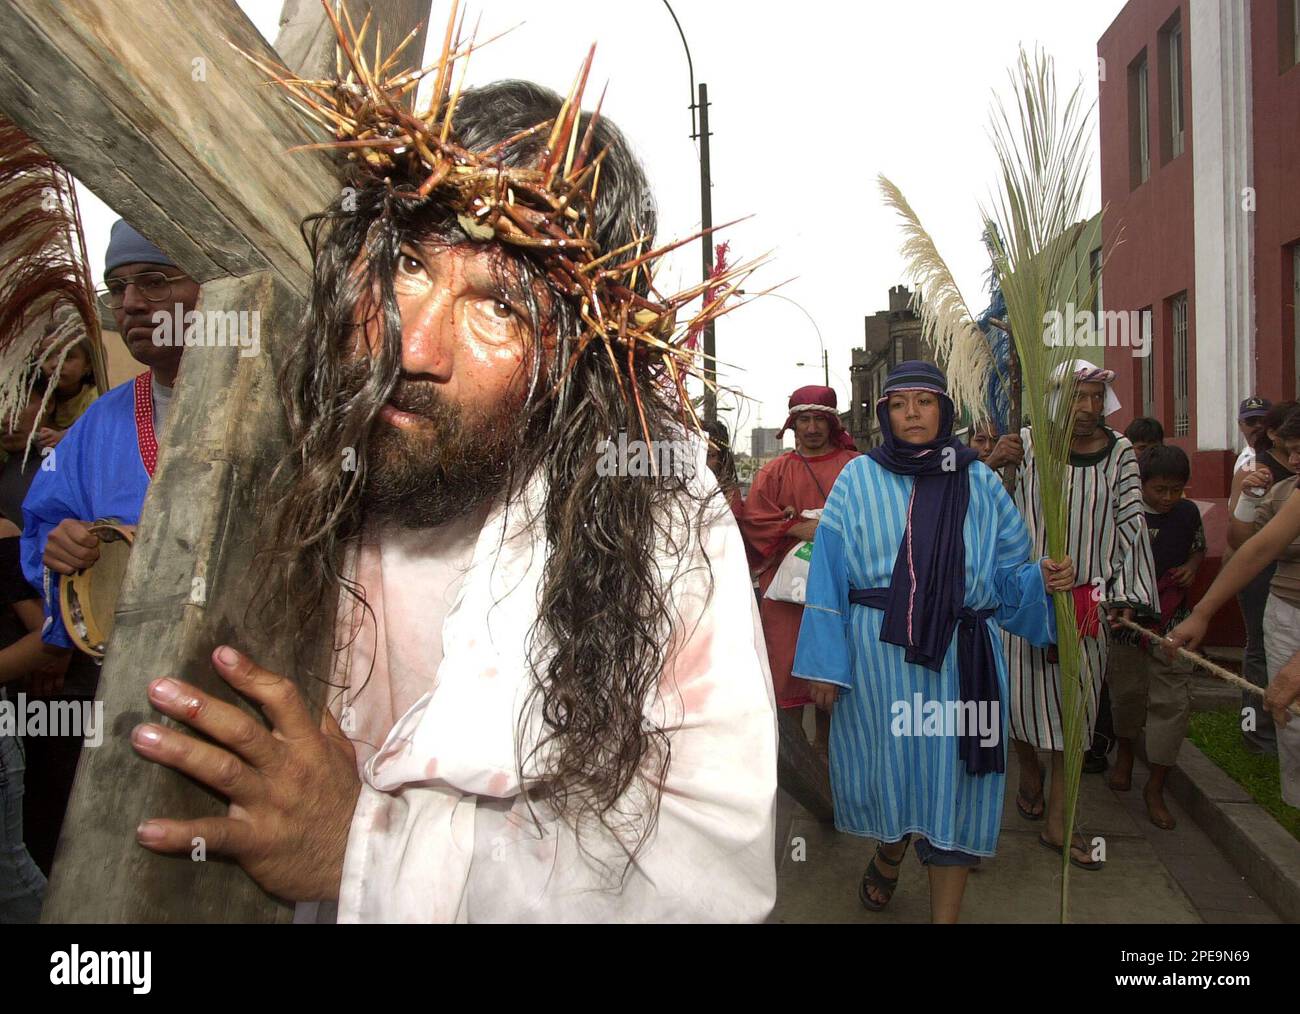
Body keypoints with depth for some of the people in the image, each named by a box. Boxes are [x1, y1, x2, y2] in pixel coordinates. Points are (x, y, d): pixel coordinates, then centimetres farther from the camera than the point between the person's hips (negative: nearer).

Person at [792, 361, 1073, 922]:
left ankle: (945, 911, 20)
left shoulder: (978, 482, 6)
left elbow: (1006, 572, 8)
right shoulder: (859, 478, 1)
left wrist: (1042, 578, -15)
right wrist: (825, 663, -7)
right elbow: (829, 574, -2)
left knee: (951, 776, 4)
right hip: (878, 654, -1)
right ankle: (888, 853, 45)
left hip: (958, 659, 1)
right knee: (888, 762, 12)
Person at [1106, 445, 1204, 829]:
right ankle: (1125, 752, 43)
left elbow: (1199, 549, 18)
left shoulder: (1188, 512, 1)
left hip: (1171, 621, 2)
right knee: (1127, 690, 13)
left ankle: (1156, 788, 10)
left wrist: (1191, 567, -3)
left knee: (1174, 699, -2)